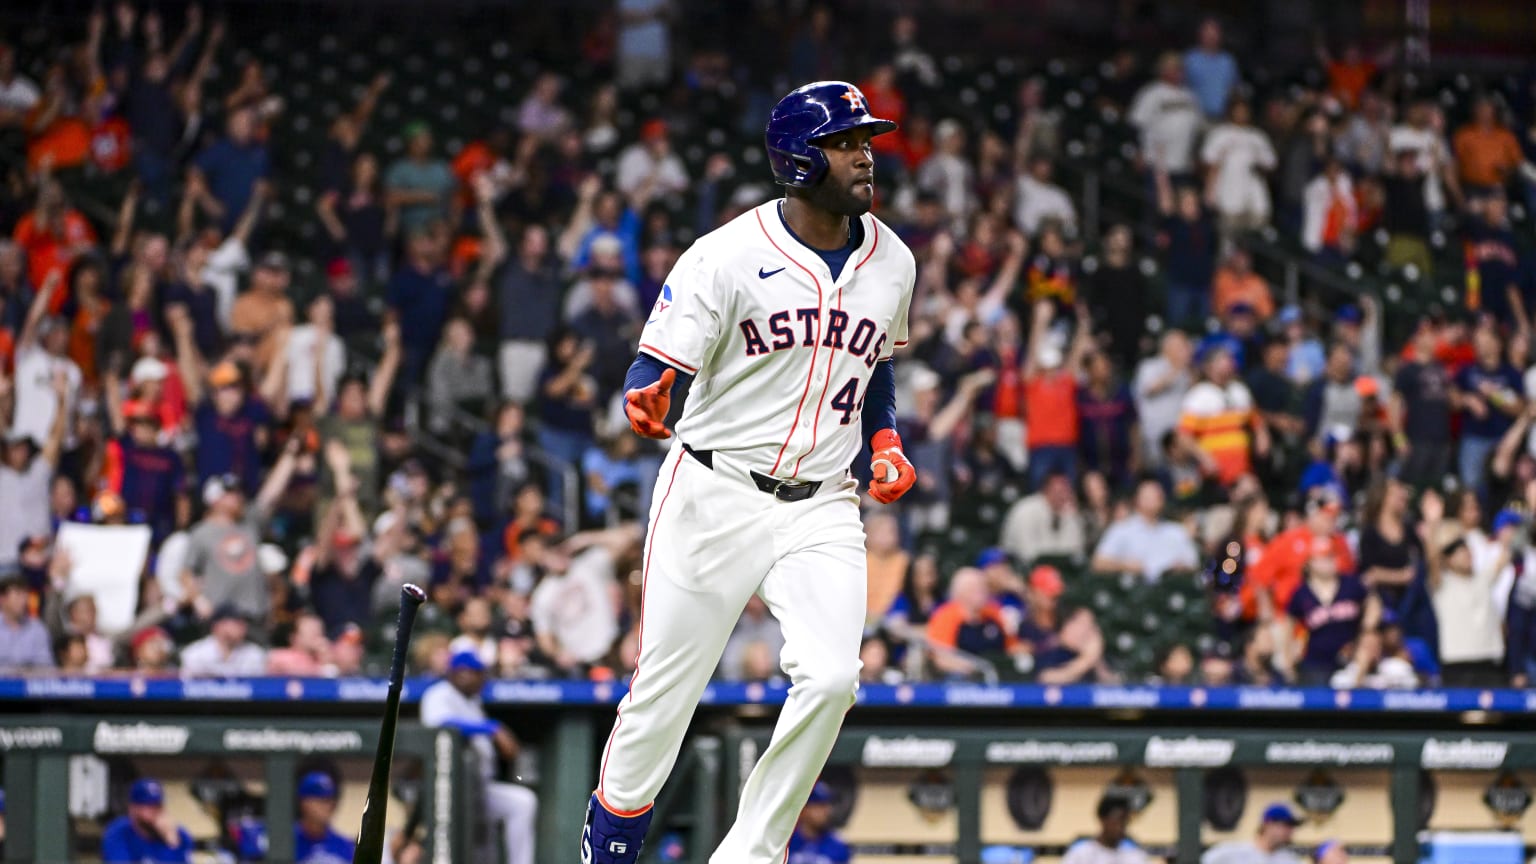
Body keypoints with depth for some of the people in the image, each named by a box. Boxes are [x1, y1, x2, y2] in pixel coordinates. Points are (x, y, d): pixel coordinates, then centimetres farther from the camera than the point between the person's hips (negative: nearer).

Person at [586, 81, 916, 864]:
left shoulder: (892, 262, 7)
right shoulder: (729, 255, -10)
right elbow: (655, 365, -12)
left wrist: (886, 442, 9)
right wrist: (645, 402, -35)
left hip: (821, 507, 3)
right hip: (715, 497, -3)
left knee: (830, 680, -17)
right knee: (667, 690, 1)